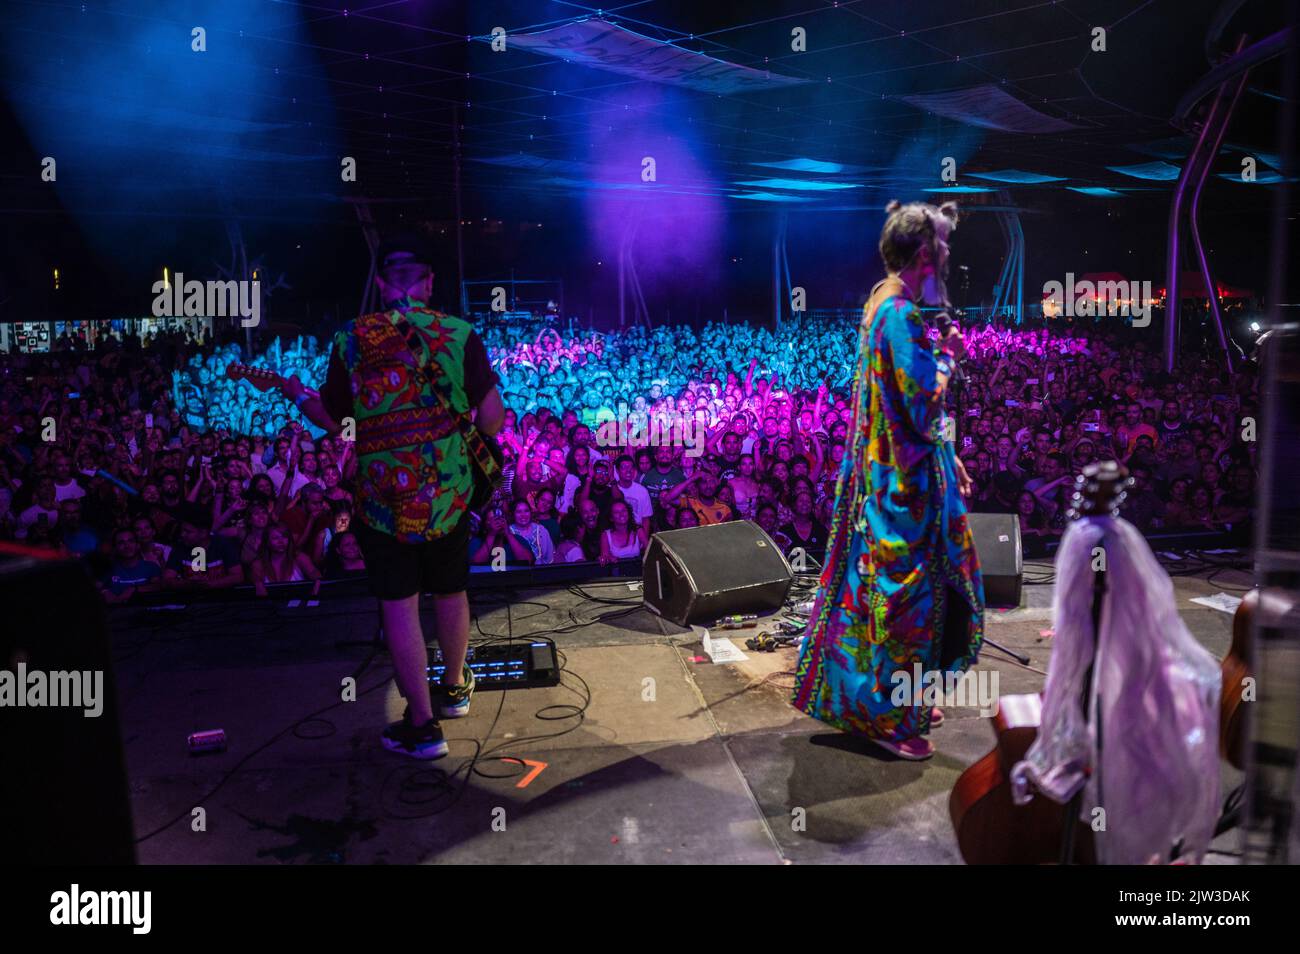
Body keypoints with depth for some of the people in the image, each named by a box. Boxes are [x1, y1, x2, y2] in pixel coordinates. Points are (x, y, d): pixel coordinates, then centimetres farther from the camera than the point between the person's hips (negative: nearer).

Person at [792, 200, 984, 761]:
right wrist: (948, 355, -7)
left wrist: (949, 460, 20)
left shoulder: (889, 304, 12)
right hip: (906, 482, -10)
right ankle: (888, 718, 11)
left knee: (886, 587, 18)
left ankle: (899, 698, 32)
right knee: (902, 589, -1)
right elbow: (925, 402, -24)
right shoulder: (899, 313, -20)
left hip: (898, 475, 10)